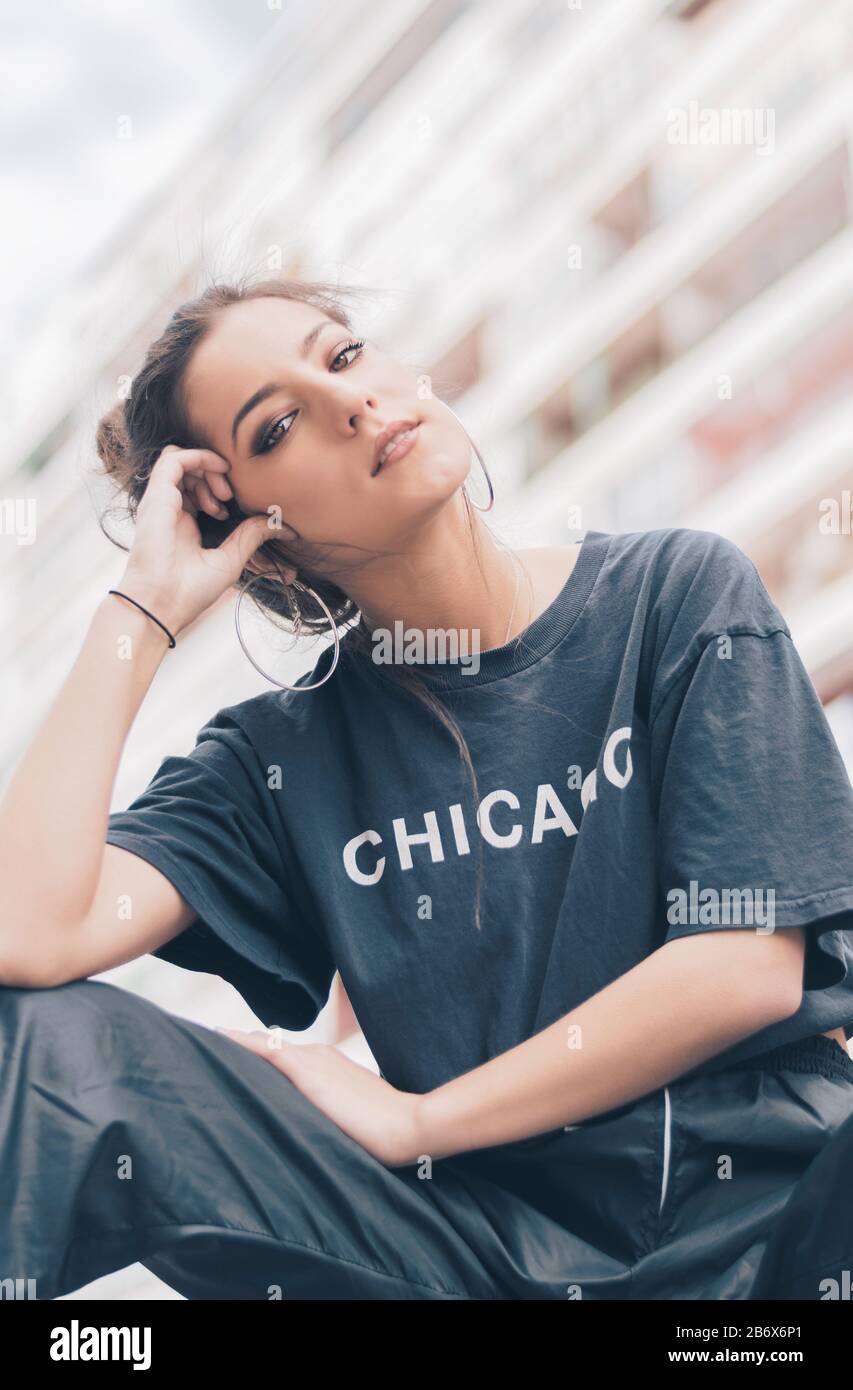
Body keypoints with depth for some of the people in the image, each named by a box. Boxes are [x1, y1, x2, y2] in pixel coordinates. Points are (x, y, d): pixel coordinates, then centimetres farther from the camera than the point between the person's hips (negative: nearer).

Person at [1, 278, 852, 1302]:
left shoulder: (679, 597, 2)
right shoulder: (285, 757, 6)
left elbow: (747, 966, -7)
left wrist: (414, 1119, -3)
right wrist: (144, 606, -5)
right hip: (497, 1244, 2)